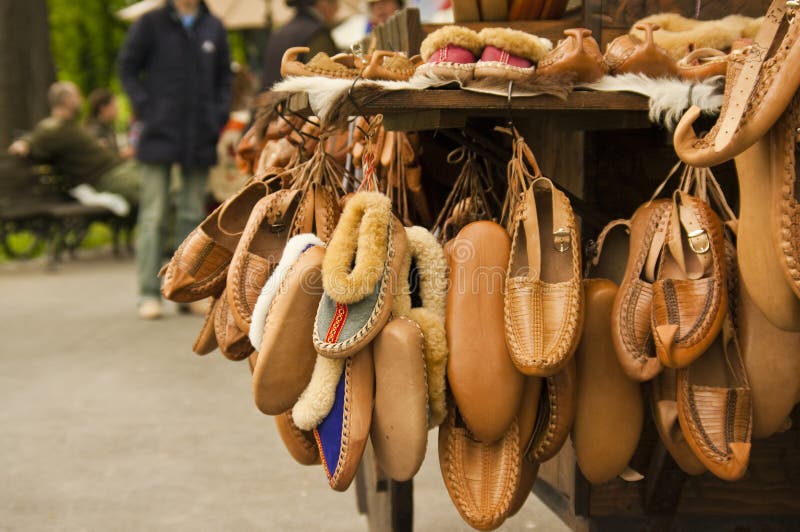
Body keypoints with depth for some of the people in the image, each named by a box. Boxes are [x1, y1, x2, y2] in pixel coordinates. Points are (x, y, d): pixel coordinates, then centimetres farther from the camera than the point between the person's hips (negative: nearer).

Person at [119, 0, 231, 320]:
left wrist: (220, 115, 3)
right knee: (153, 215, -3)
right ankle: (149, 293, 1)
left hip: (201, 137, 3)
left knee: (193, 215, 8)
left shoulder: (213, 28, 8)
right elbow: (127, 68, 3)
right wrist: (144, 108, -8)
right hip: (159, 134, -3)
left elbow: (224, 78, 16)